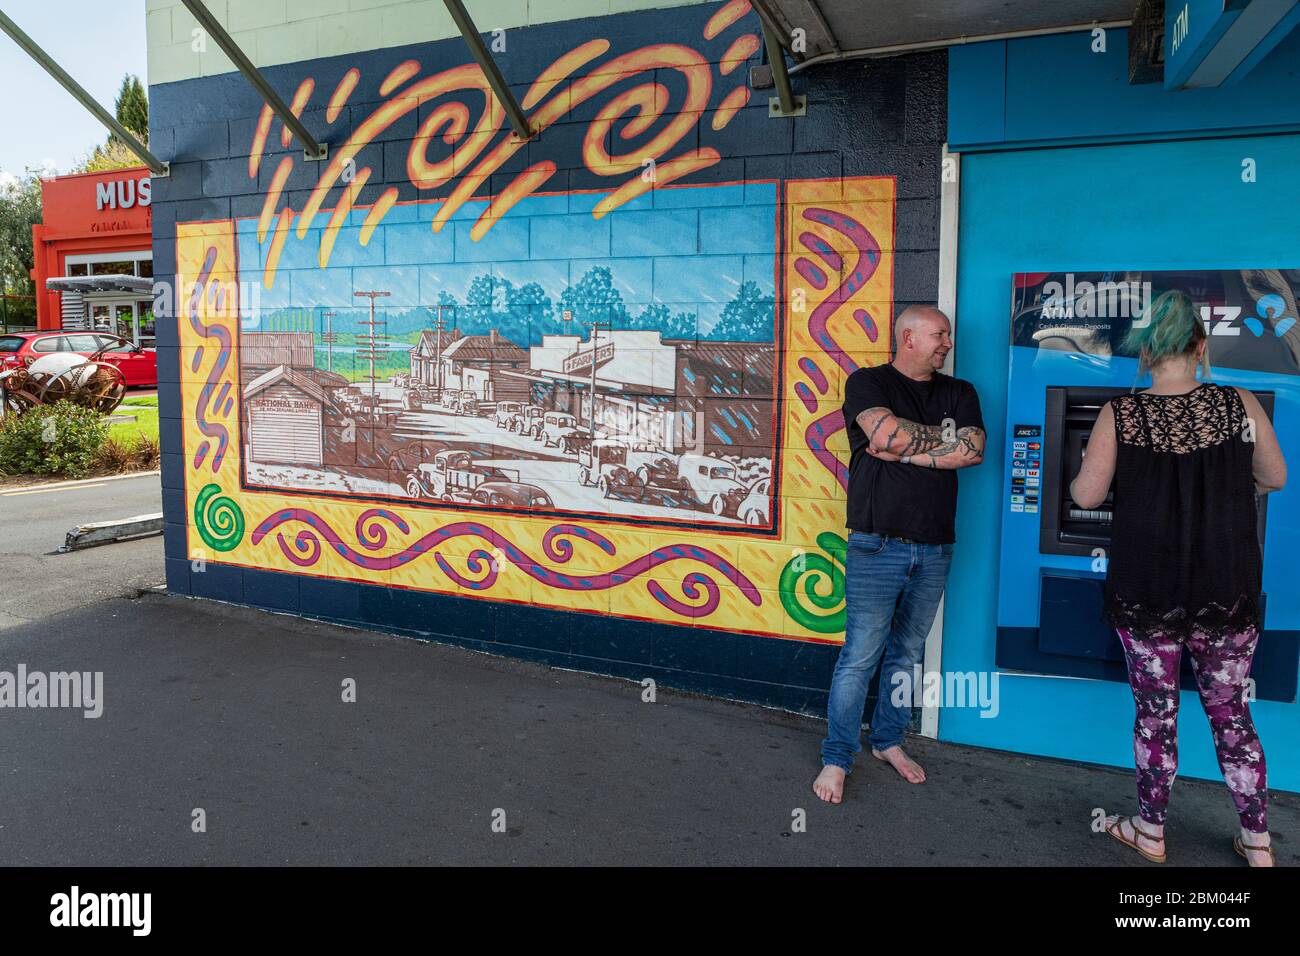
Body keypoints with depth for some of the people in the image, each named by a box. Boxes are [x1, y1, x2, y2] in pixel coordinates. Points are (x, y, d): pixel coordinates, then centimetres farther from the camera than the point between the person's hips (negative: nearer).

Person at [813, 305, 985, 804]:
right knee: (860, 658, -4)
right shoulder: (867, 383, 0)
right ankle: (836, 759, 8)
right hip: (878, 547, -5)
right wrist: (944, 437, -4)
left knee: (907, 653, 14)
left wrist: (903, 448, -11)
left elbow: (974, 450, -5)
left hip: (934, 550, 5)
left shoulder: (959, 393, 13)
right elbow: (886, 432, -19)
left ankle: (888, 741, 30)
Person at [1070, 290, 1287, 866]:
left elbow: (1086, 496, -9)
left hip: (1145, 591, -1)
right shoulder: (1240, 405, -7)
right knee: (1231, 713, 16)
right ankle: (1258, 844, 27)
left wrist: (1086, 471, 14)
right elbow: (1275, 478, 6)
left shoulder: (1120, 415, -11)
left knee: (1155, 712, 12)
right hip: (1227, 592, 2)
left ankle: (1150, 833, 26)